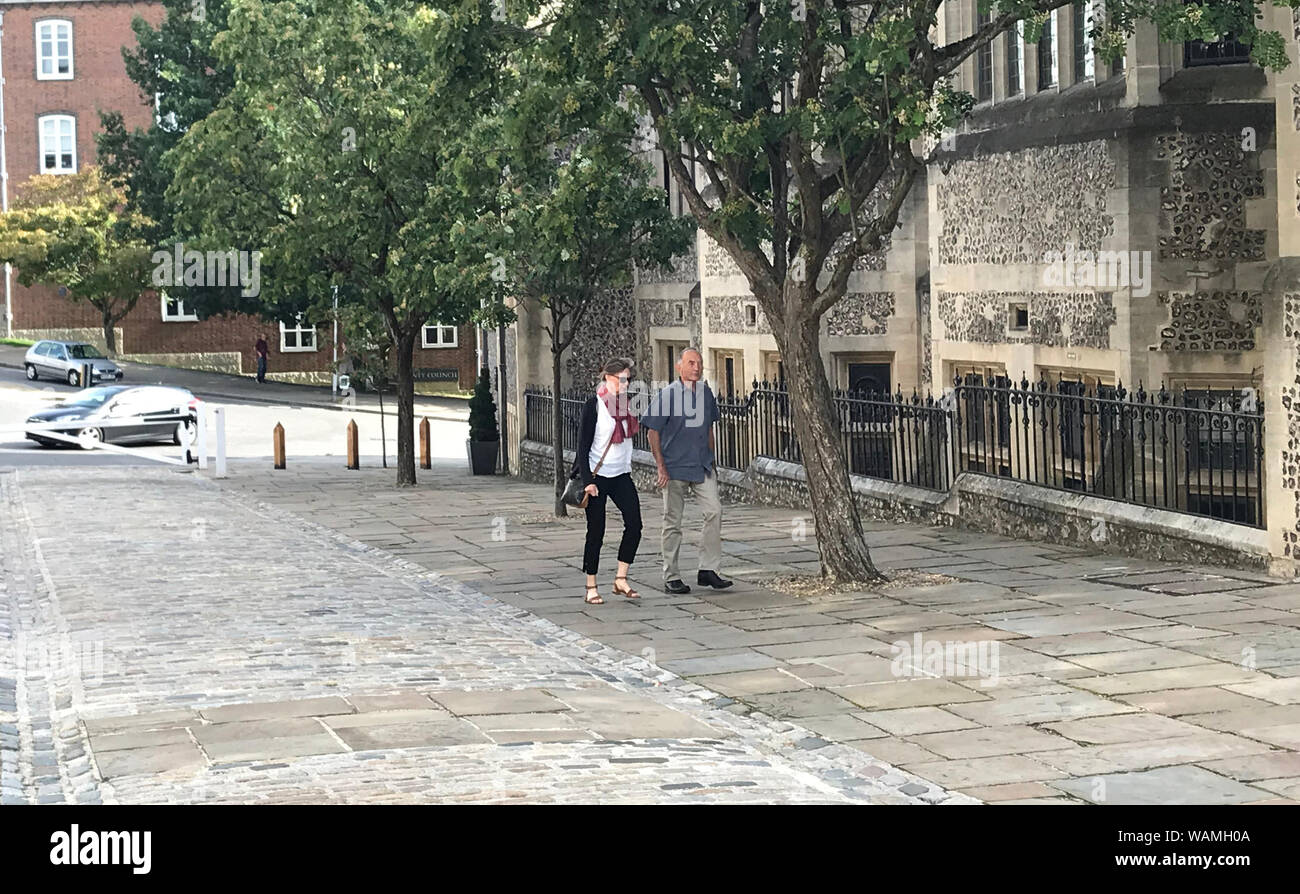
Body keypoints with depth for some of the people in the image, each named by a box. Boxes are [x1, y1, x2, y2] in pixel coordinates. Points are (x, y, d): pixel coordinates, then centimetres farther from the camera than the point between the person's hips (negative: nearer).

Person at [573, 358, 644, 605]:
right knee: (596, 531, -2)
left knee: (634, 523, -8)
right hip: (597, 475, -6)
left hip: (621, 475, 6)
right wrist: (587, 480, -17)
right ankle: (591, 589, 6)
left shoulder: (626, 404, 9)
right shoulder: (593, 406, -9)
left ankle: (621, 580, 2)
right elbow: (583, 445, -11)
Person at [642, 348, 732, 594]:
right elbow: (653, 433, -6)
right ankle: (671, 578, 10)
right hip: (675, 469, -4)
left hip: (702, 467, 4)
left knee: (714, 511, -8)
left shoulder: (706, 393, 7)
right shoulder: (667, 395, -8)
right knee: (673, 523, 2)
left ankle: (708, 569, 0)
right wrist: (661, 467, -10)